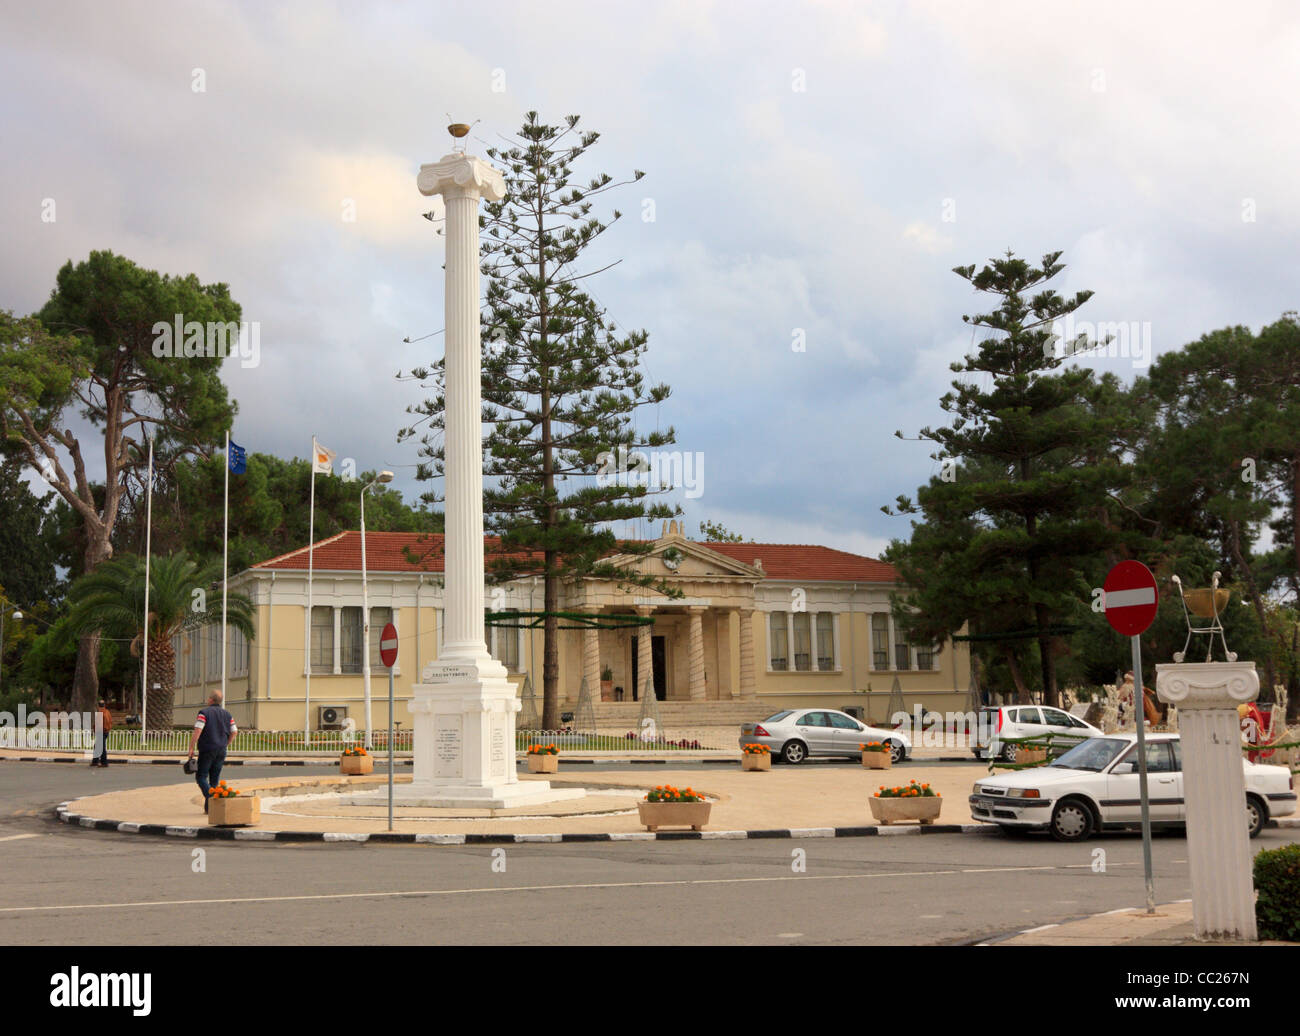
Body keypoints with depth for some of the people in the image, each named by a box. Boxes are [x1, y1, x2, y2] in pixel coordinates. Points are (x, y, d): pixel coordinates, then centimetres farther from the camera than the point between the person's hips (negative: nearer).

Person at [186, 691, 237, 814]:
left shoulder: (204, 713, -7)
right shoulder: (227, 715, 10)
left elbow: (197, 731, -16)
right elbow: (234, 731, 10)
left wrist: (191, 748, -11)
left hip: (207, 750, -5)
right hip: (221, 751, 5)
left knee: (201, 776, 2)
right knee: (214, 778, 10)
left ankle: (210, 796, -20)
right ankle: (209, 807, 8)